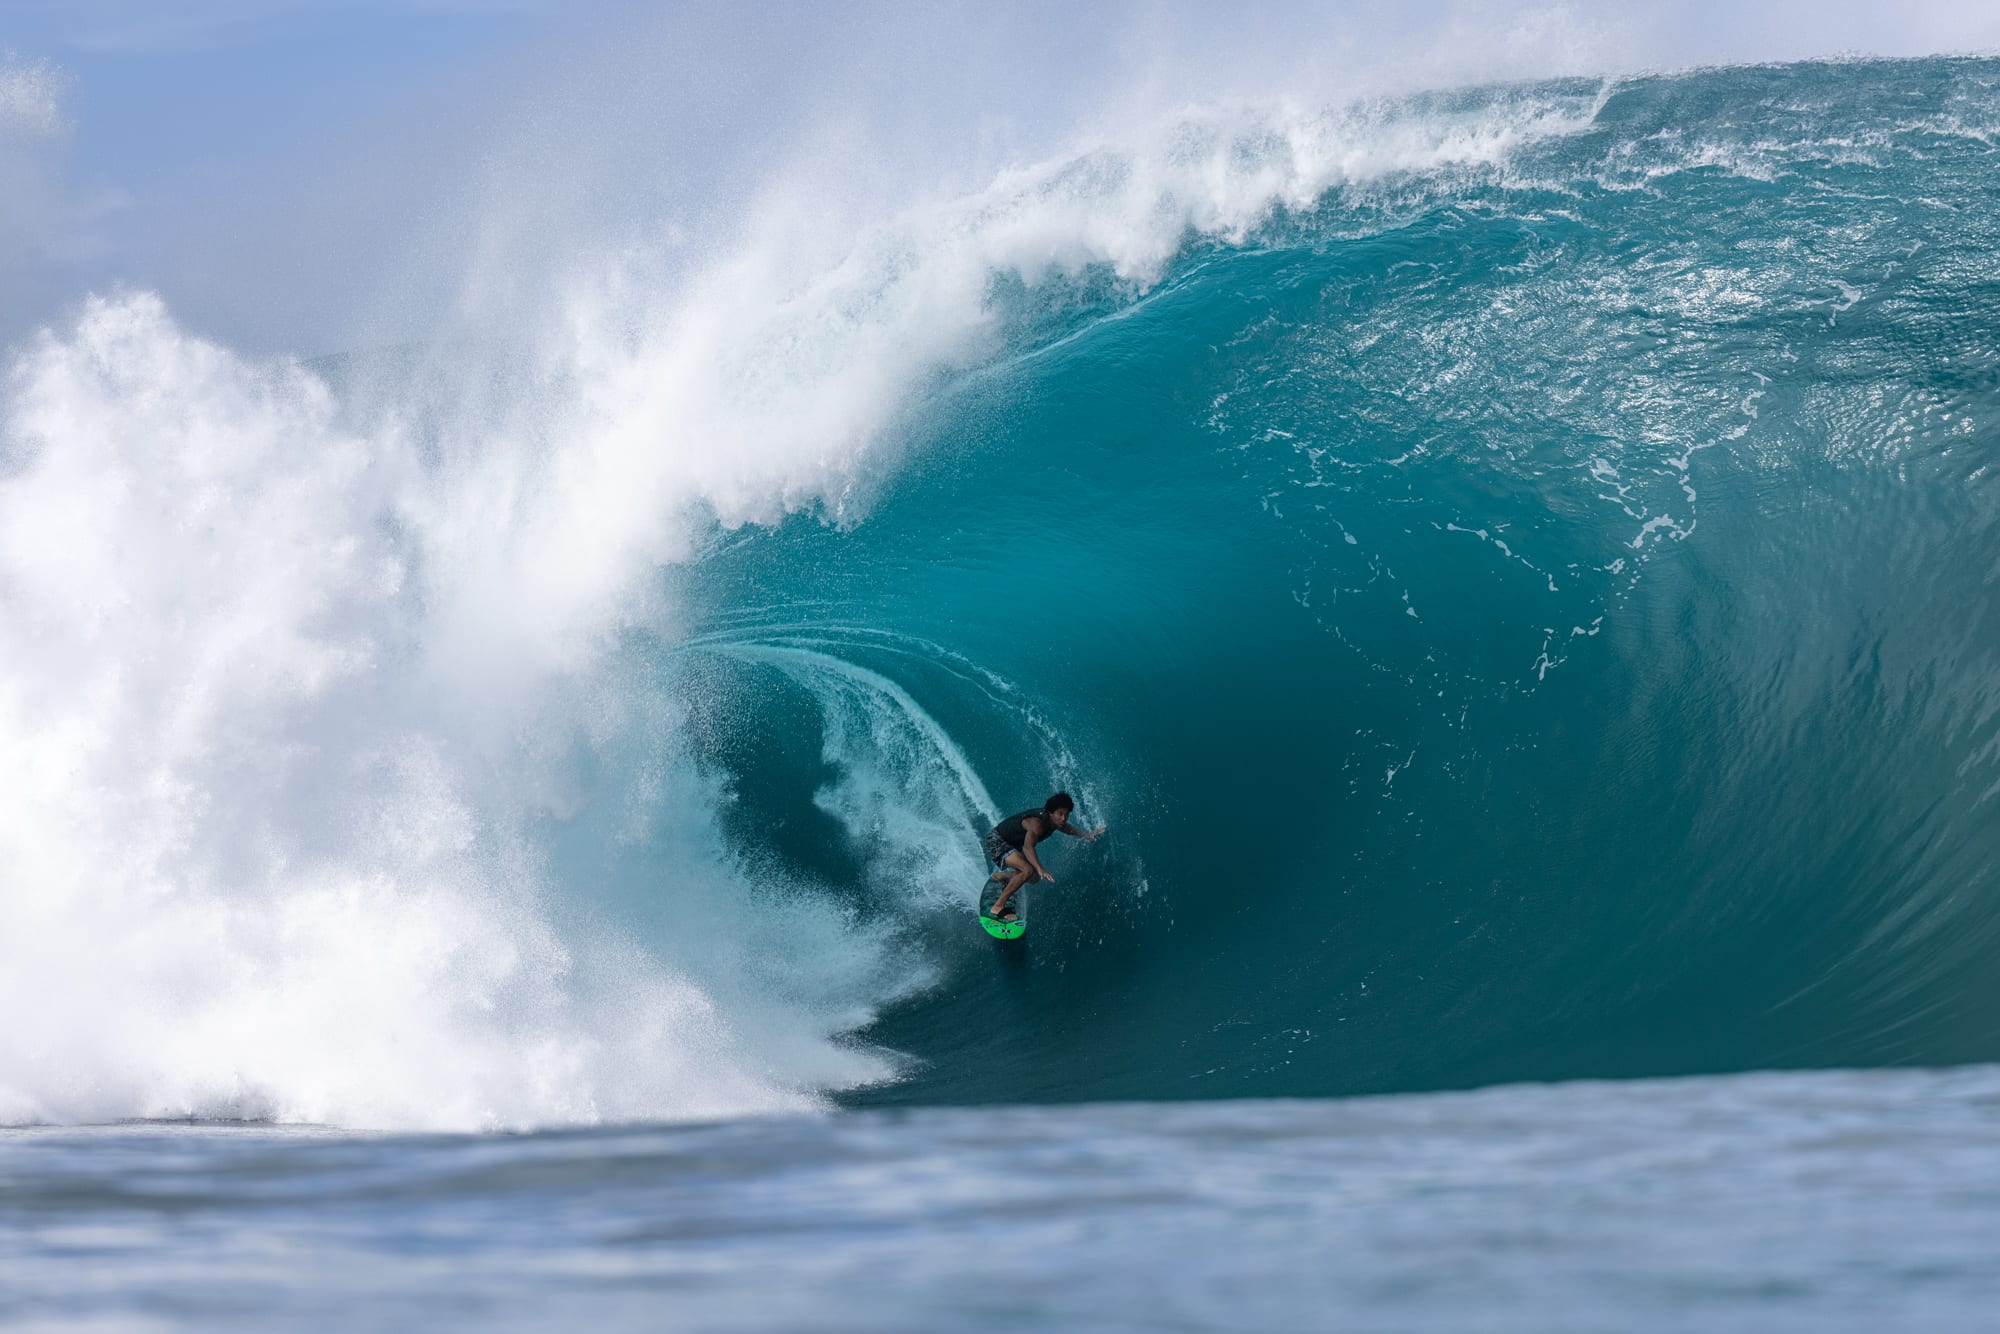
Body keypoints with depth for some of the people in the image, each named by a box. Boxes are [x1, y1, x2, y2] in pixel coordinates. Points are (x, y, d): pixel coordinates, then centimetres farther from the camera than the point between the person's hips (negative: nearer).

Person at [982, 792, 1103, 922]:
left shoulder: (1053, 820, -6)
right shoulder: (1038, 824, -34)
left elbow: (1068, 829, 20)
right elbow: (1027, 847, -50)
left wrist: (1086, 836, 10)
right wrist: (1040, 869, -63)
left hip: (1012, 844, 10)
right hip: (997, 841, -10)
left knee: (1034, 878, 15)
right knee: (1028, 870, -29)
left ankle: (1000, 876, 40)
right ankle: (997, 908, -24)